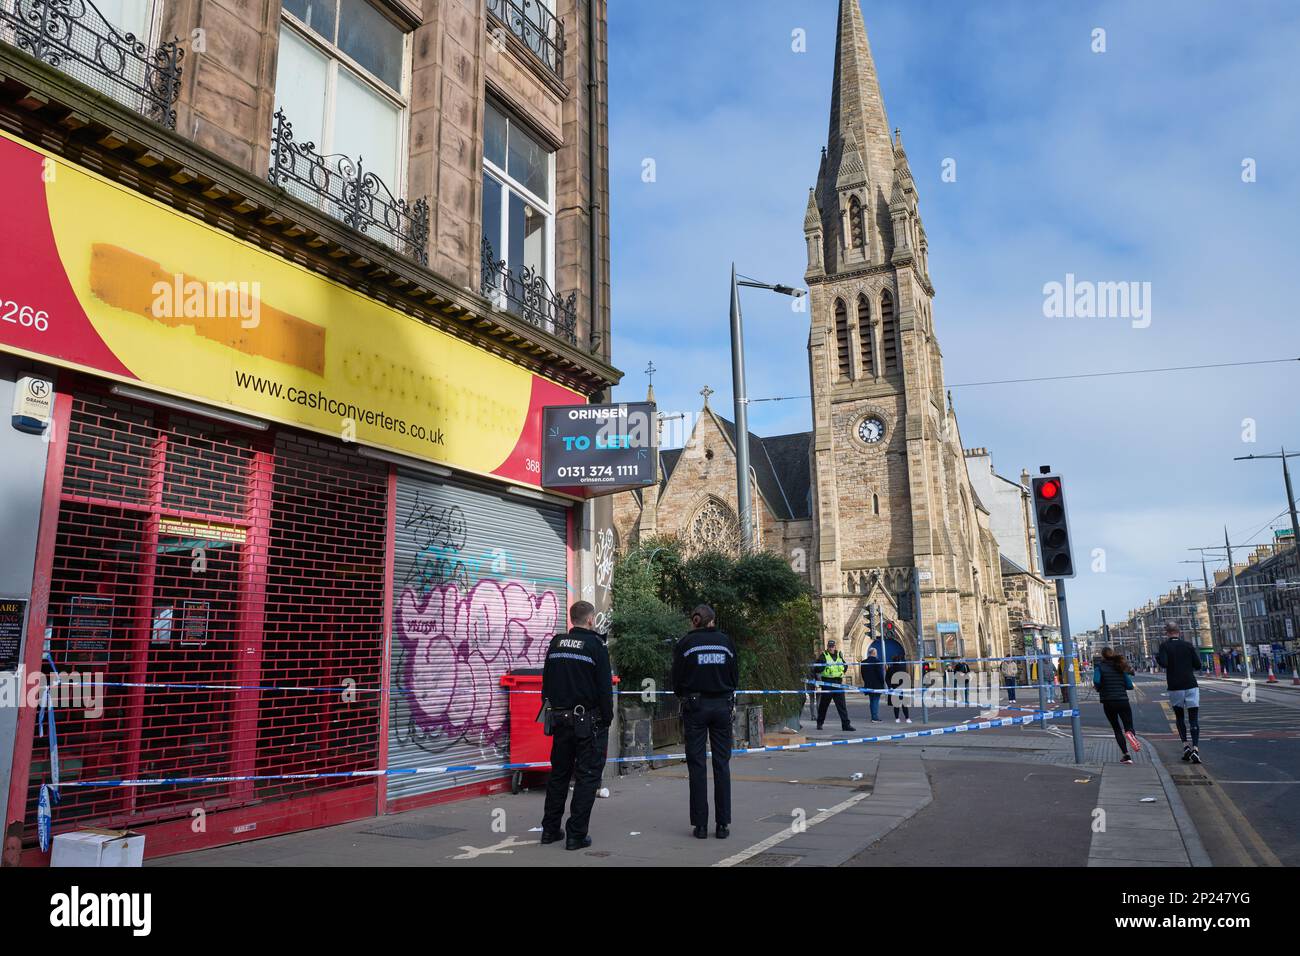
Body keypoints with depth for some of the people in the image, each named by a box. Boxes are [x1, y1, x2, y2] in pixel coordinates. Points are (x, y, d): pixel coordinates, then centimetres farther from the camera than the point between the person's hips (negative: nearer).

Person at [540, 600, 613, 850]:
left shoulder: (556, 643, 6)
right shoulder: (595, 645, -11)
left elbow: (546, 682, 12)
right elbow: (605, 687, -12)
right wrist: (607, 718, -2)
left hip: (561, 719, 6)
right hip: (589, 721, -6)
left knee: (559, 773, 17)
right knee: (587, 777, 3)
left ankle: (550, 829, 23)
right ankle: (576, 834, 4)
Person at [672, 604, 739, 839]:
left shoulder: (685, 643, -2)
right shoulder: (726, 641, 5)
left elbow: (676, 681, 1)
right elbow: (735, 678, 9)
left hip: (695, 706, -2)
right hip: (722, 705, 2)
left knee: (697, 765, 4)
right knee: (722, 764, 7)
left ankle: (700, 824, 5)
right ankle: (723, 824, 8)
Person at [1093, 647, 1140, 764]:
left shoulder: (1100, 667, -4)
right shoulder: (1120, 667, 7)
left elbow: (1096, 681, -21)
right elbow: (1130, 686, 5)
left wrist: (1099, 688, 0)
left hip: (1108, 702, -2)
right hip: (1123, 701, 2)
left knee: (1117, 729, 13)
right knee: (1129, 728, 8)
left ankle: (1126, 754, 4)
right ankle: (1130, 734, -28)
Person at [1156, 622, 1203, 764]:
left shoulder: (1165, 646, -3)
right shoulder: (1188, 646, 4)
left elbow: (1164, 663, -17)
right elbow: (1198, 665, 4)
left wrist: (1157, 657, 2)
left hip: (1175, 688, -1)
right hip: (1191, 686, 1)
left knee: (1179, 717, 17)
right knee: (1193, 719, 1)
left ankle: (1185, 745, 6)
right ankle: (1195, 748, -14)